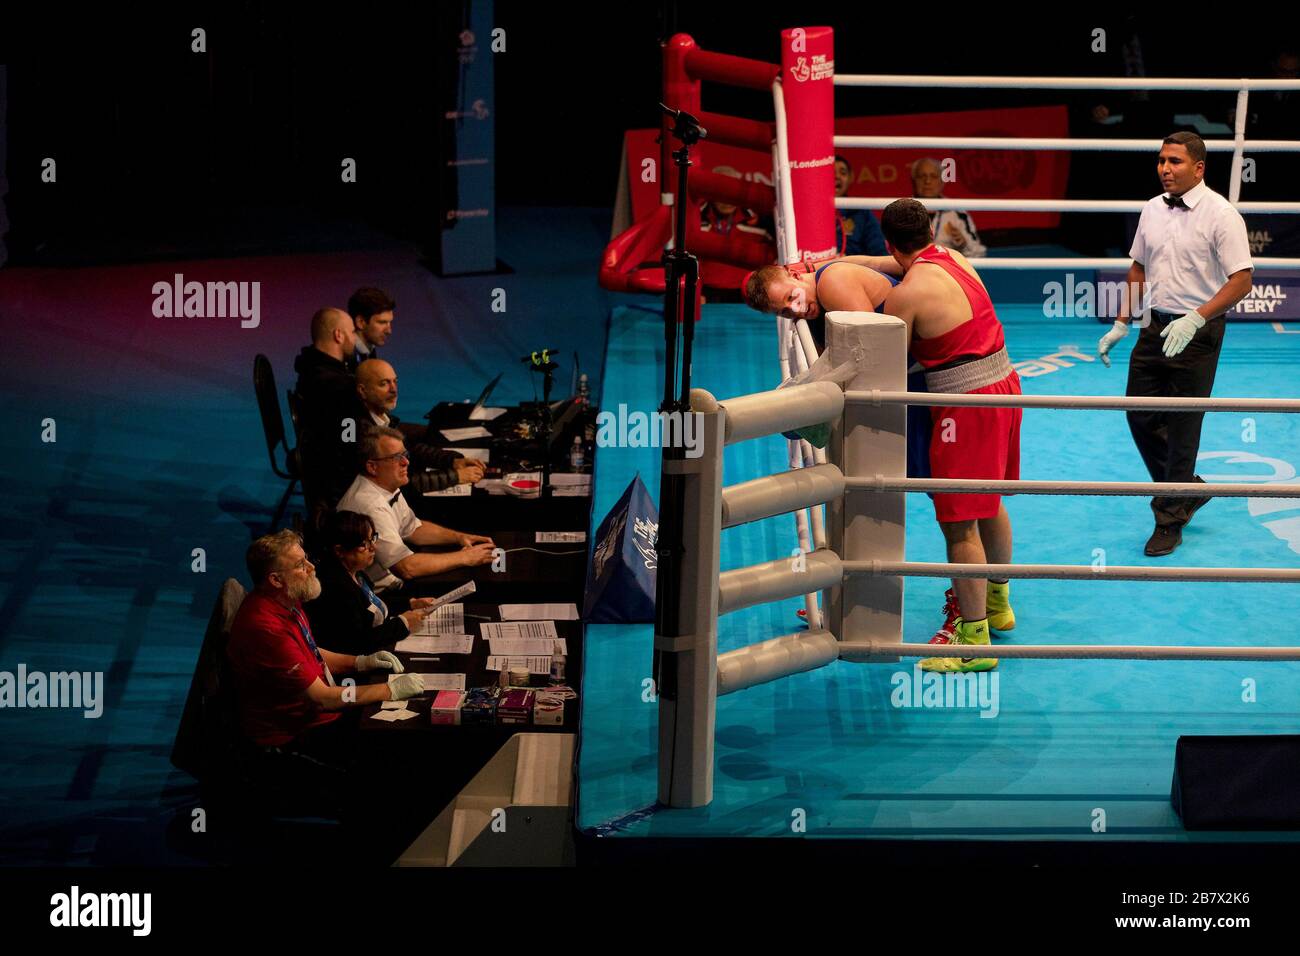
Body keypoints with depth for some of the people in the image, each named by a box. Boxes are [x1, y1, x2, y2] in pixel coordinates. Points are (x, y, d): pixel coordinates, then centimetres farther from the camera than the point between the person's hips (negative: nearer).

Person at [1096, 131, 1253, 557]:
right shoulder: (1152, 210, 7)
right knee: (1140, 416, 9)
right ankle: (1187, 490, 30)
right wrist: (1121, 323, 13)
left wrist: (1195, 319, -25)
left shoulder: (1221, 214, -14)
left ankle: (1170, 521, 11)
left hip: (1197, 333, -7)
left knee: (1182, 427, -1)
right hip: (1156, 327, 7)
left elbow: (1241, 281, -16)